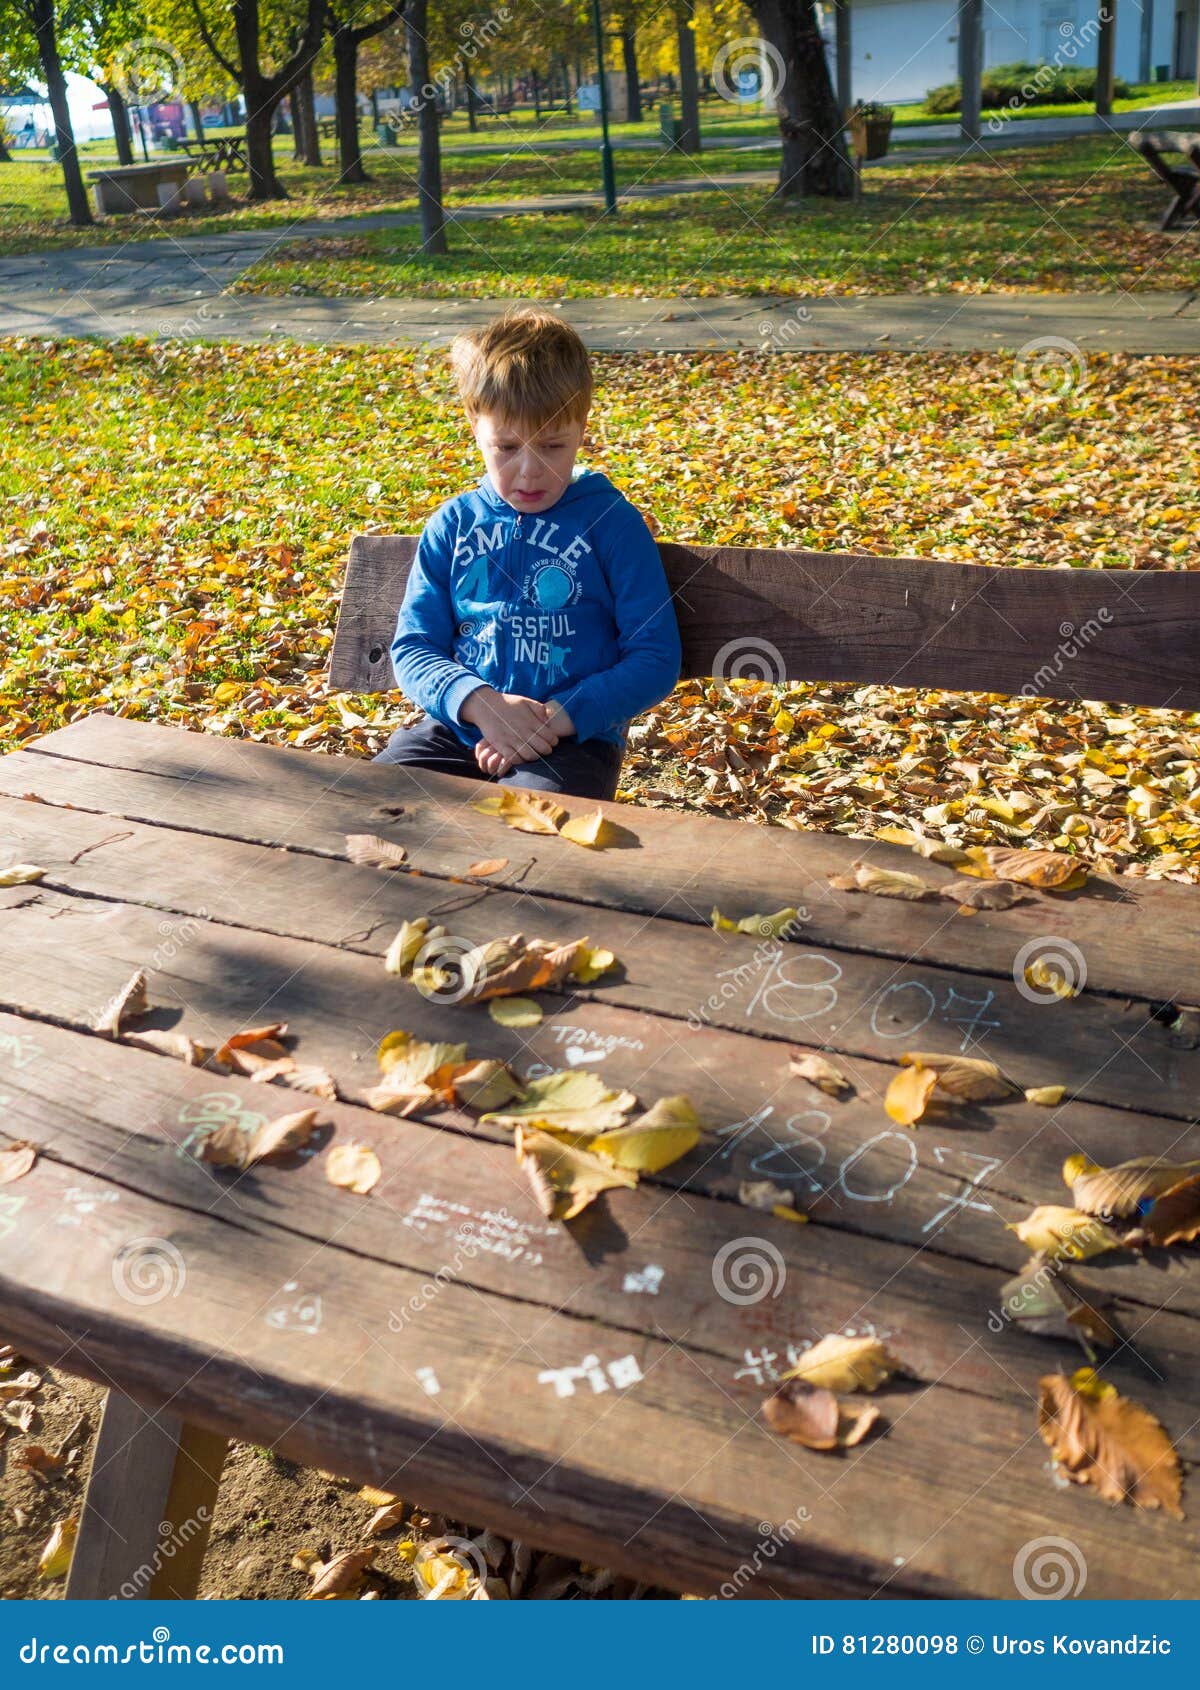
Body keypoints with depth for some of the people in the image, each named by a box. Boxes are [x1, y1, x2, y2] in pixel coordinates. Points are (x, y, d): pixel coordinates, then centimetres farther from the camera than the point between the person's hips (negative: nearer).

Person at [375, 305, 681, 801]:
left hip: (574, 739, -4)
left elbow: (655, 658, -2)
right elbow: (413, 647, 8)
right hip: (459, 728, 4)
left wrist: (559, 718, -16)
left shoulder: (612, 521, 2)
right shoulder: (452, 525, 11)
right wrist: (479, 702, -15)